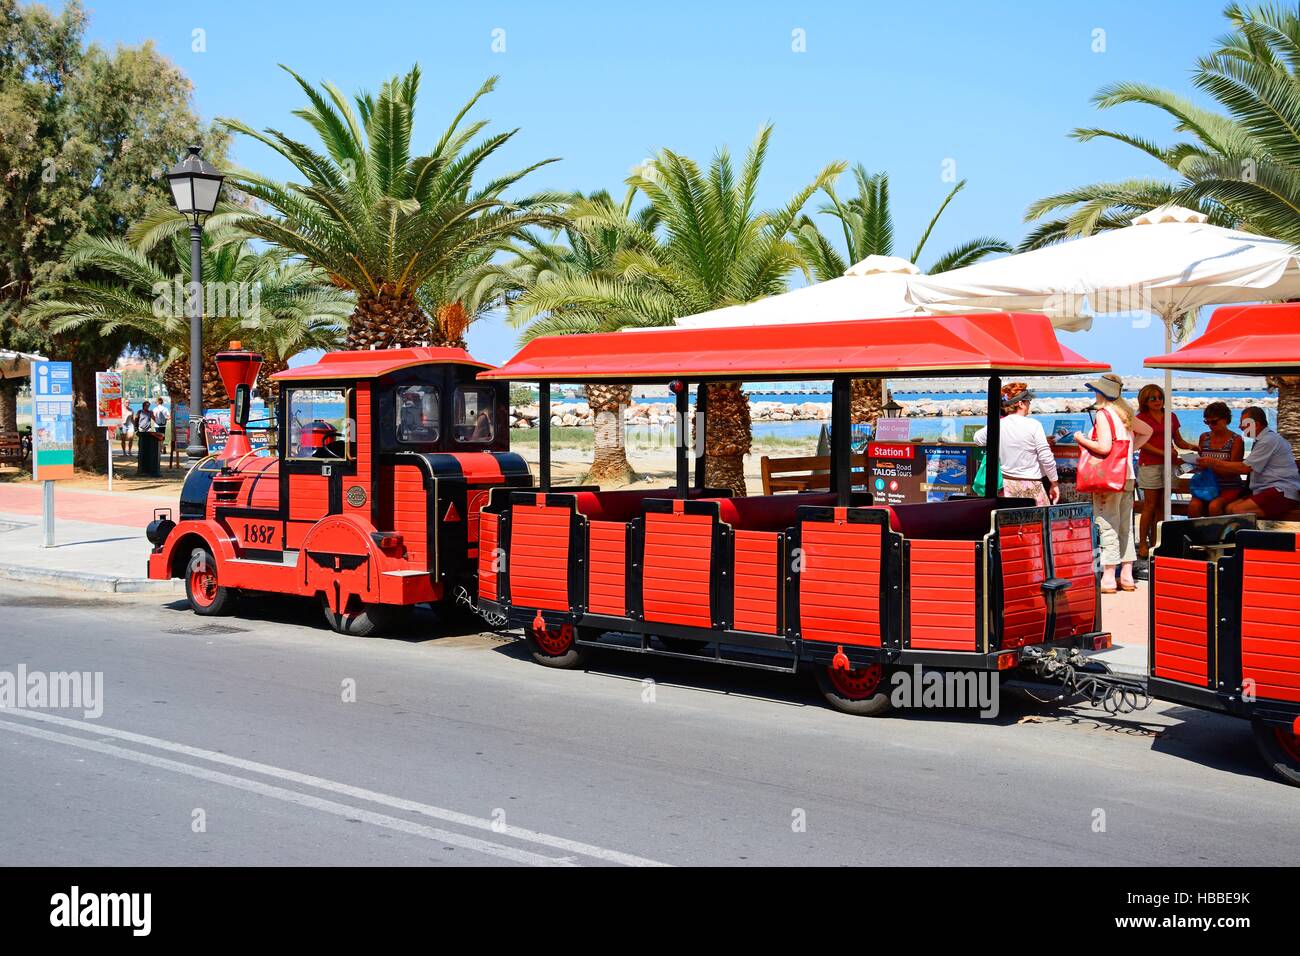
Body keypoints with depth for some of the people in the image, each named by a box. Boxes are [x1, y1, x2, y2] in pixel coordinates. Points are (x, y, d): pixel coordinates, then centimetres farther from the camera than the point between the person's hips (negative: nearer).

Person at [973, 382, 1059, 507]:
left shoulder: (996, 426, -1)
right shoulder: (1033, 425, -11)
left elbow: (978, 439, 20)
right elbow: (1046, 458, -10)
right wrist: (1054, 483, 1)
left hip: (1005, 484, 4)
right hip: (1030, 486, -4)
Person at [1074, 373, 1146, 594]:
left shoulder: (1103, 414, -12)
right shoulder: (1125, 414, 11)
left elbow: (1104, 447, -22)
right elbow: (1147, 431, 25)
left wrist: (1081, 439, -8)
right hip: (1127, 477, 8)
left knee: (1107, 527, -5)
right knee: (1125, 526, 11)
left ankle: (1108, 578, -4)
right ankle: (1127, 576, 14)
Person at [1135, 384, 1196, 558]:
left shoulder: (1171, 417, 13)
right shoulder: (1141, 419, 0)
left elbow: (1179, 441, 16)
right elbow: (1142, 443, -9)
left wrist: (1191, 446, -3)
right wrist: (1162, 452, -18)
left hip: (1167, 465, 4)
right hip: (1149, 465, -4)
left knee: (1161, 506, 4)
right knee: (1150, 505, -6)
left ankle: (1155, 543, 9)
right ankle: (1143, 545, -2)